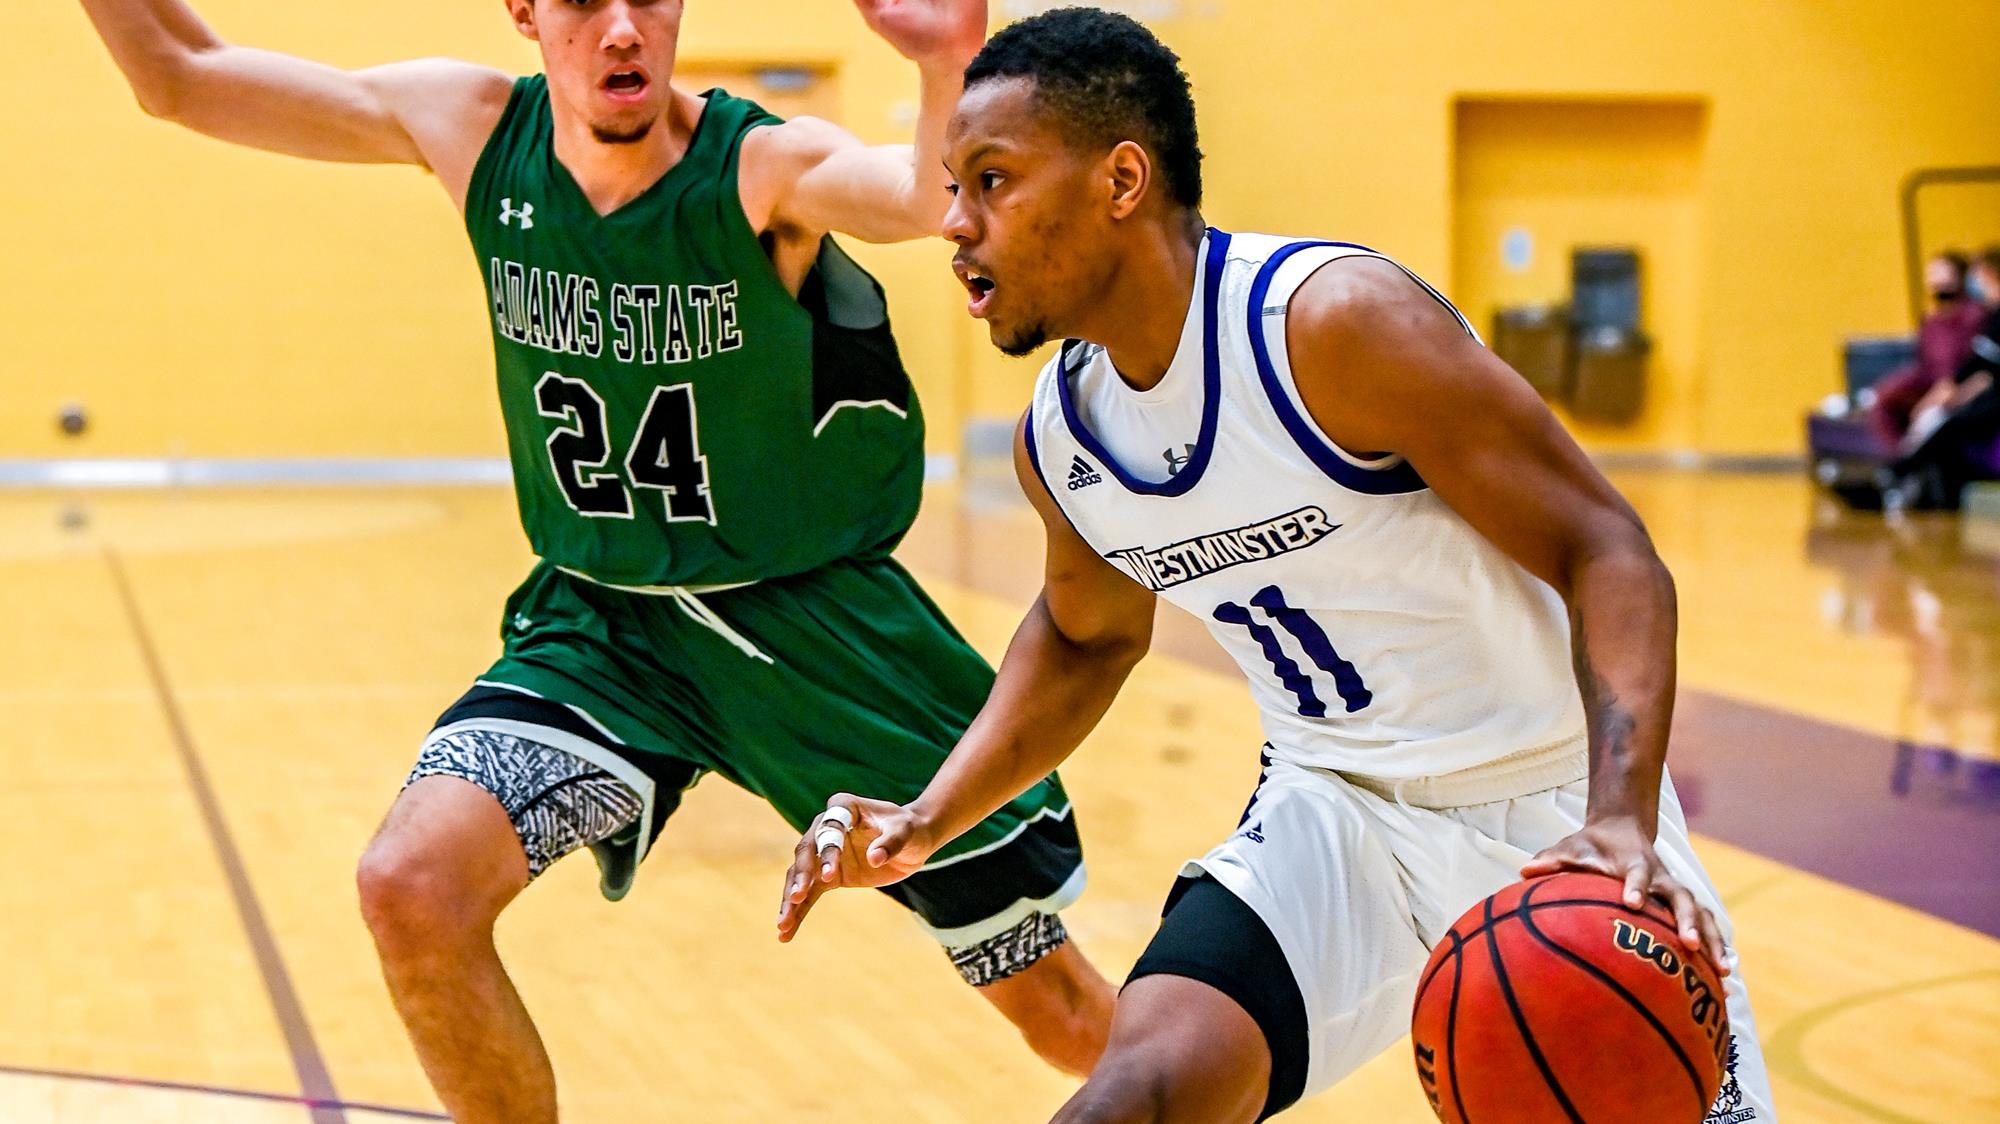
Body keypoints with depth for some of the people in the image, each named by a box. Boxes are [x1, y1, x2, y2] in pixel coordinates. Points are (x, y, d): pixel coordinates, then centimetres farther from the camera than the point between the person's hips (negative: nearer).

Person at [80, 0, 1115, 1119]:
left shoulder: (769, 166, -20)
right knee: (413, 888, -22)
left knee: (1073, 1021, 1)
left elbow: (933, 198, -42)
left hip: (821, 621, -3)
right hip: (600, 622, 3)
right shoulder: (472, 129, -8)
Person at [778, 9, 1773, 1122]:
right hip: (1332, 817, 3)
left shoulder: (1339, 322, -24)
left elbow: (1609, 557, -23)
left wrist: (1621, 821, -36)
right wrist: (929, 819, 6)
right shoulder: (1056, 438, -3)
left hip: (1552, 804, -3)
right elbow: (1089, 635, 18)